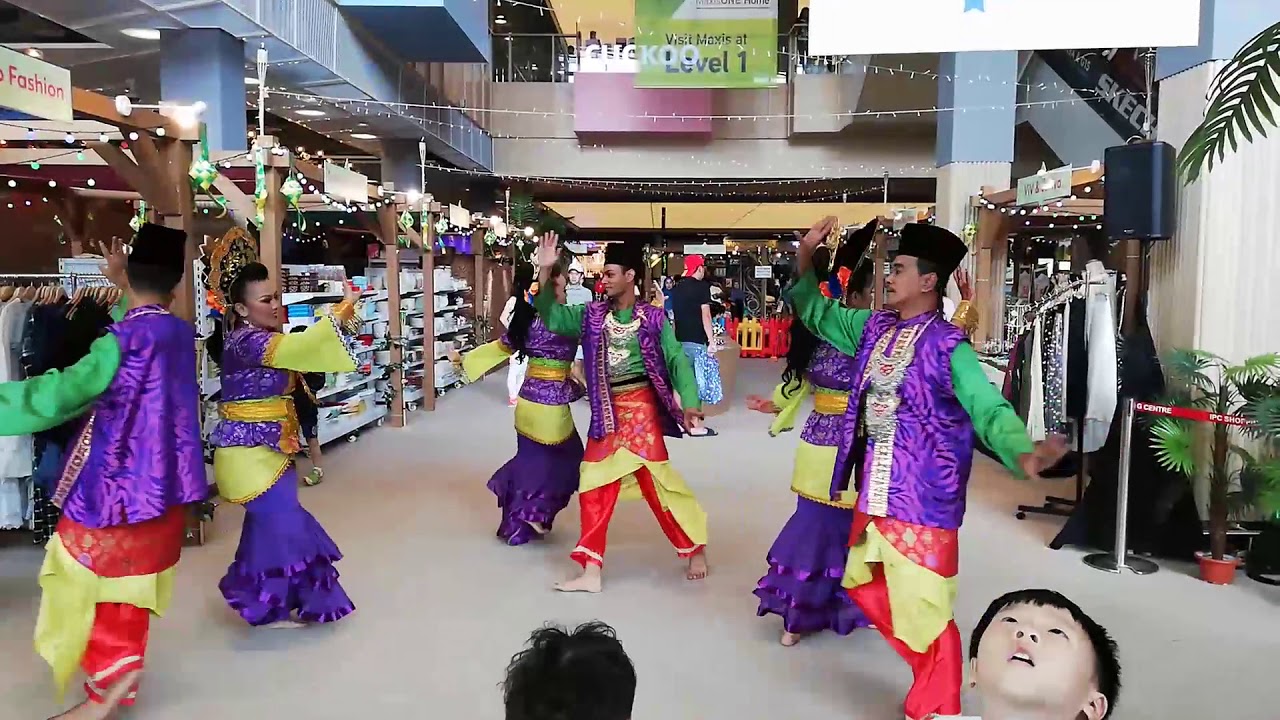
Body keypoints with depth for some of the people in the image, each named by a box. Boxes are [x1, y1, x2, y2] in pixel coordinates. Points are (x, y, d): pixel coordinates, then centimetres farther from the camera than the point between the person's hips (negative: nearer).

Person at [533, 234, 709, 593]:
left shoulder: (652, 317, -4)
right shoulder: (593, 314, 6)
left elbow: (676, 359, -6)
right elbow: (552, 318, 0)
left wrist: (689, 402, -19)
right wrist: (545, 272, -12)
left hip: (639, 406, -4)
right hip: (606, 411, 5)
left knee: (654, 480, -3)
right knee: (595, 485, 5)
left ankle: (696, 550, 18)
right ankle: (591, 571, 13)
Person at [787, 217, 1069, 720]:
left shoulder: (947, 346, -15)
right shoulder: (874, 327, 6)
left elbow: (988, 408, -22)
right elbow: (819, 315, 20)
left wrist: (1023, 454, -42)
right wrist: (805, 256, 5)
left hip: (922, 496, -8)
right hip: (876, 489, 8)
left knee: (922, 611, -3)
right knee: (866, 584, 21)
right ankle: (930, 673, 41)